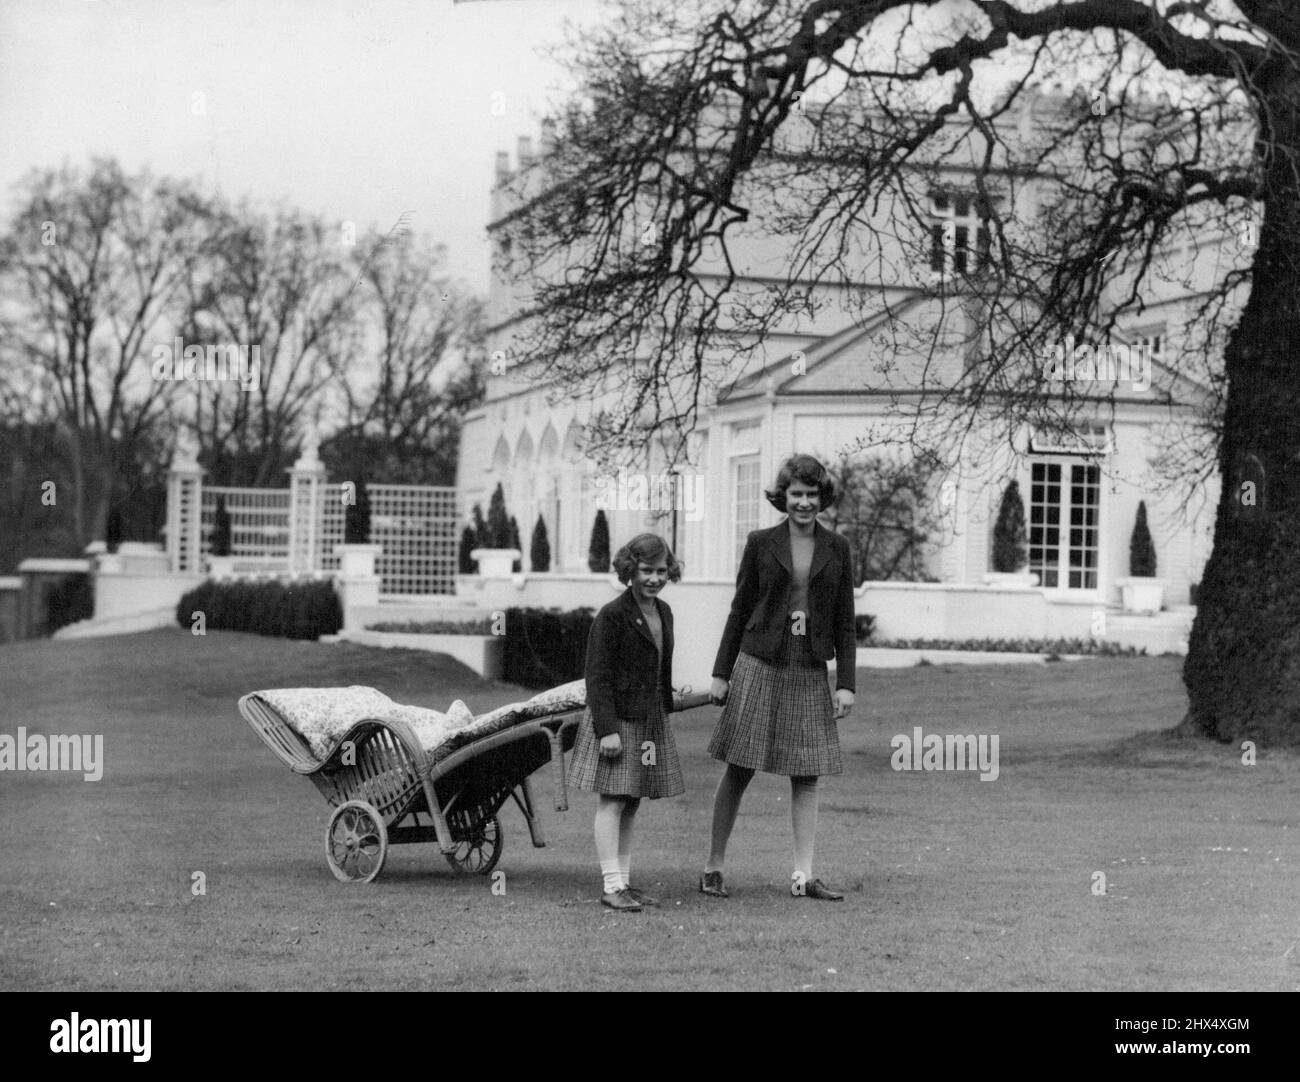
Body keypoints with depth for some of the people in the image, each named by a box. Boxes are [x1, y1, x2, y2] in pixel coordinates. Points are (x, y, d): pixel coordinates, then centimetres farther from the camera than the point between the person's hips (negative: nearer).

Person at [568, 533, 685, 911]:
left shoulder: (663, 613, 11)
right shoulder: (612, 616, -13)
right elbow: (598, 677, -15)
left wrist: (665, 711, 20)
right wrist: (607, 728, -20)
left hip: (651, 720, 7)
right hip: (617, 720, -7)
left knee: (632, 804, 10)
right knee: (613, 801, -6)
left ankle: (624, 880, 15)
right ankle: (611, 885, -5)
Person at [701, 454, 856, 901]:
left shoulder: (837, 549, 5)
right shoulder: (761, 544, 1)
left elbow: (844, 621, 6)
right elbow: (740, 610, 5)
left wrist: (846, 683, 1)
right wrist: (721, 672, 3)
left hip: (810, 673, 2)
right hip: (759, 665, -2)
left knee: (806, 776, 2)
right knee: (738, 769, 2)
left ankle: (802, 876, 5)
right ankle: (714, 867, 11)